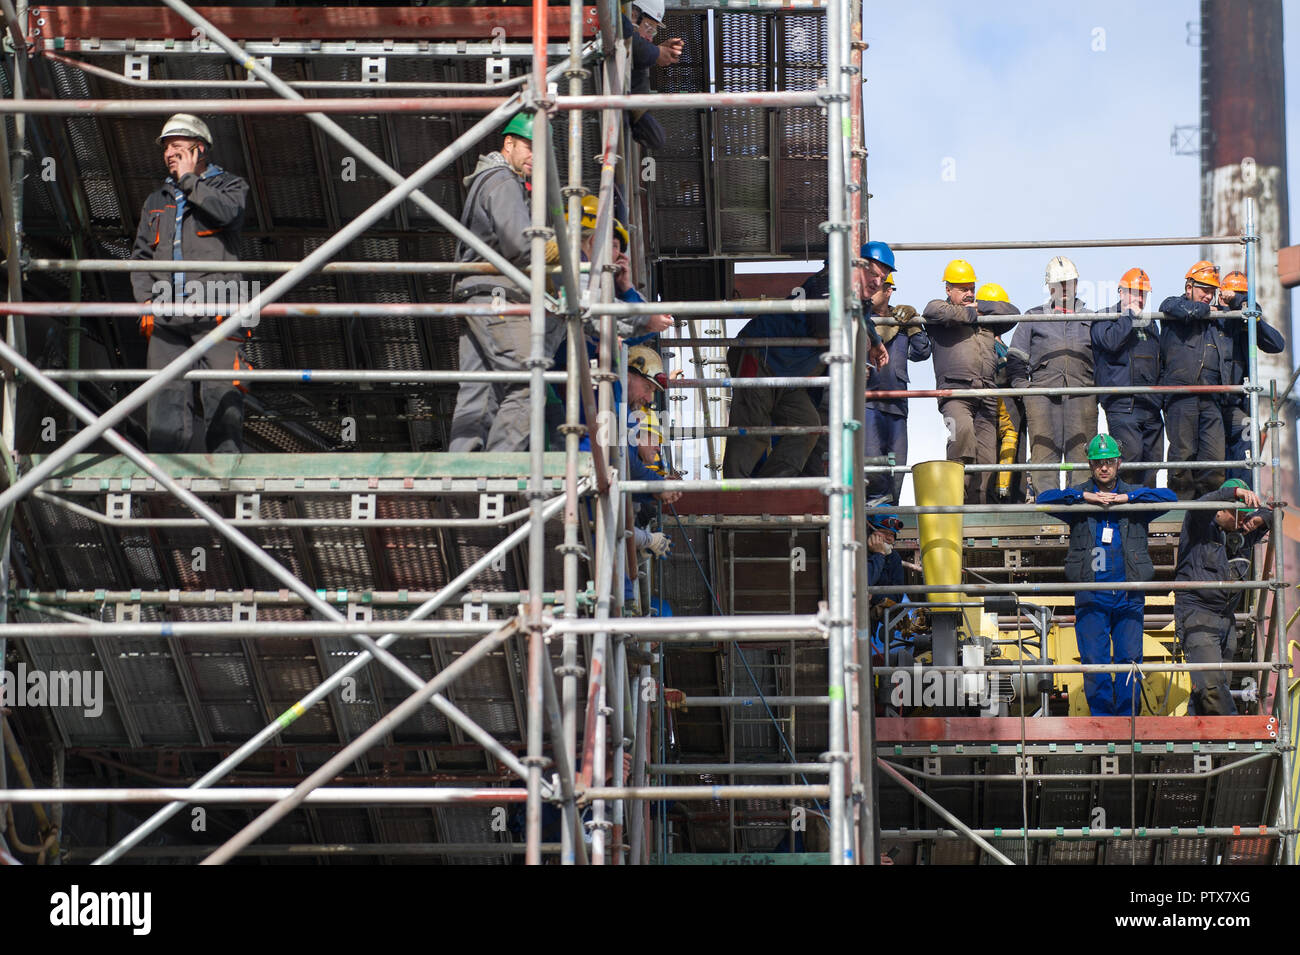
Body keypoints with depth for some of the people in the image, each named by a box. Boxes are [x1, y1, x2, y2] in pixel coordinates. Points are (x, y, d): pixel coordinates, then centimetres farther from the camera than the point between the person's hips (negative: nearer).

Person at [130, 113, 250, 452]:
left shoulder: (229, 185, 12)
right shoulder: (157, 201, 26)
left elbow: (228, 211, -12)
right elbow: (141, 255, 24)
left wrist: (188, 179, 0)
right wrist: (145, 300, 8)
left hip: (214, 309, -4)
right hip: (167, 313, 4)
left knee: (220, 393, -12)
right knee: (166, 397, -4)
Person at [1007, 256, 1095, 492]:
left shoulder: (1090, 319, 20)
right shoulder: (1033, 318, 17)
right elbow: (1015, 359, 15)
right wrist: (1023, 389, 3)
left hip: (1081, 393, 1)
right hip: (1043, 394, -1)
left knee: (1081, 453, -5)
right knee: (1044, 451, -8)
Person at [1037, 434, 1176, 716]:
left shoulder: (1134, 496, 9)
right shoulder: (1079, 499, 7)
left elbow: (1169, 497, -5)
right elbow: (1044, 498, -6)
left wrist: (1127, 498, -12)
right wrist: (1084, 496, -14)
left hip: (1128, 595, 1)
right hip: (1090, 595, -1)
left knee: (1130, 658, -2)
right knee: (1094, 661, -4)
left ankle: (1126, 717, 7)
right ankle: (1101, 717, 6)